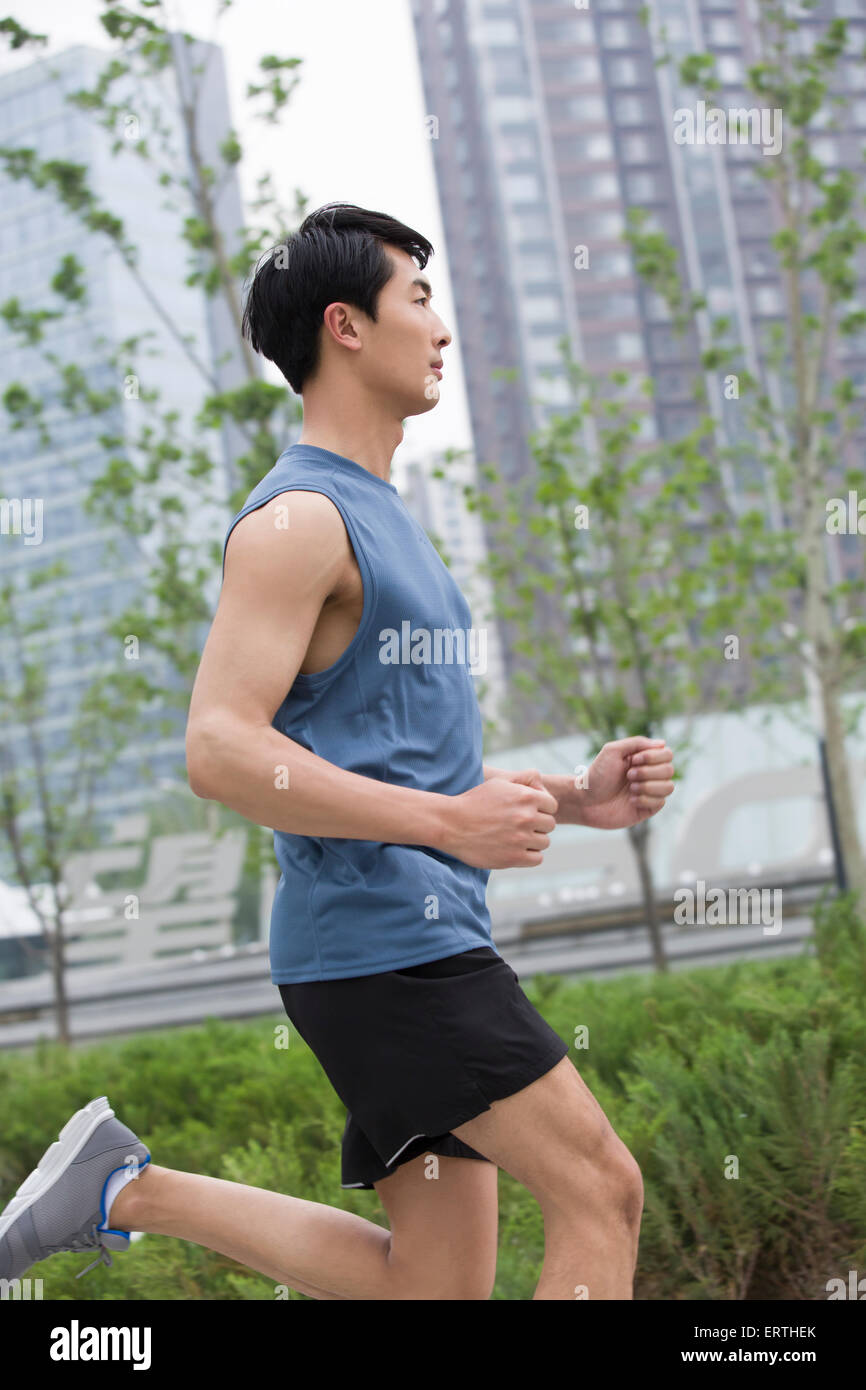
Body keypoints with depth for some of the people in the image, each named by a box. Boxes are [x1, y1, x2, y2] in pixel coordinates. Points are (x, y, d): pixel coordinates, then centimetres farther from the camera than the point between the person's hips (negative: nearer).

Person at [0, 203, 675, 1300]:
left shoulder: (381, 519, 22)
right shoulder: (297, 518, -9)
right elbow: (219, 749, -20)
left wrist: (572, 796, 13)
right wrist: (449, 821, -23)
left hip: (429, 937, 10)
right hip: (375, 934, -9)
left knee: (440, 1283, 10)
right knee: (600, 1190, -9)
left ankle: (133, 1190, 15)